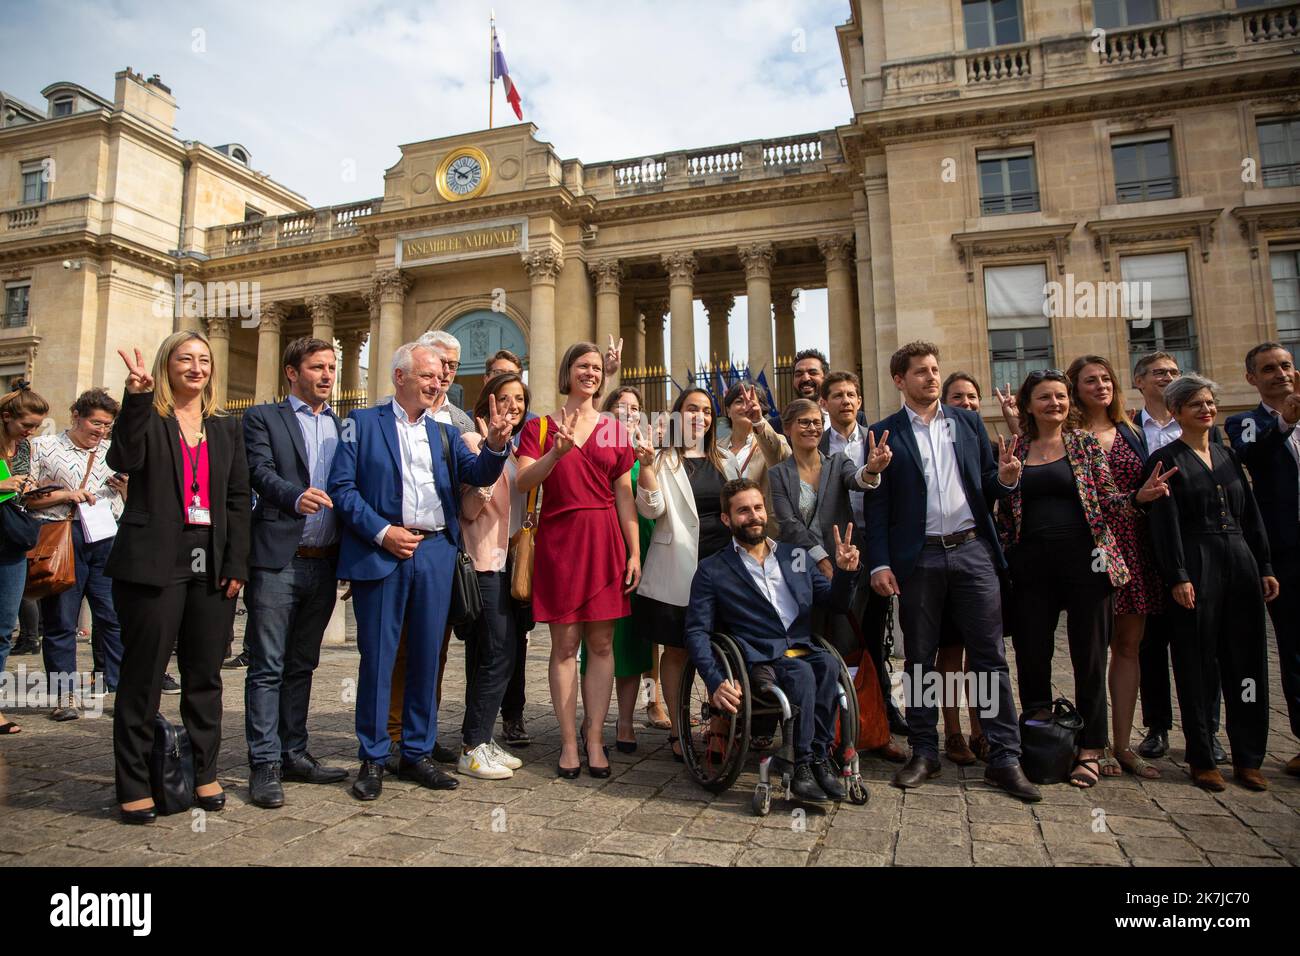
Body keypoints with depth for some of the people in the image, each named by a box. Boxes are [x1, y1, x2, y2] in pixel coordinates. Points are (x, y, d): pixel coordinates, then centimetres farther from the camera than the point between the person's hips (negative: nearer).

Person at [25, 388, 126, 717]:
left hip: (108, 538, 3)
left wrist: (127, 488, -2)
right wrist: (66, 495, -12)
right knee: (60, 619, 3)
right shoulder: (44, 447, 6)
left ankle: (112, 684, 12)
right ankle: (64, 695, 11)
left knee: (113, 615, 1)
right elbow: (26, 497, 2)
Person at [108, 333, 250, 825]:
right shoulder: (146, 417, 3)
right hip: (154, 563, -3)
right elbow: (122, 460, -17)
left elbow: (238, 499, 9)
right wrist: (137, 398, -28)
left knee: (205, 676, 10)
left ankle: (204, 773, 21)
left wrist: (236, 563, 1)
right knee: (143, 677, 4)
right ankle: (134, 785, 15)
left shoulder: (225, 427, 13)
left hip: (212, 565, 3)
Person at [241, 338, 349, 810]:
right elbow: (262, 473, -12)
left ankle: (293, 754, 24)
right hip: (277, 561, -5)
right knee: (267, 667, 1)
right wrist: (296, 496, -33)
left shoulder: (343, 426, 16)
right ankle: (264, 765, 9)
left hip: (324, 563, 5)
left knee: (302, 665, 13)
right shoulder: (262, 418, 4)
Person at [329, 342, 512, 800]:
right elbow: (341, 487, -3)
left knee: (426, 656, 9)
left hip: (435, 553, 4)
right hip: (380, 552, -3)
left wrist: (496, 445, -17)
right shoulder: (363, 422, 5)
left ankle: (418, 753, 22)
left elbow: (478, 475, 3)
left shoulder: (444, 432, 16)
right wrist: (382, 532, -13)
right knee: (377, 657, 3)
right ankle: (372, 759, 17)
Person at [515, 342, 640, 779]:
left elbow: (624, 496, 8)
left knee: (601, 644, 3)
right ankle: (568, 741, 10)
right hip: (558, 540, -1)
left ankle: (594, 738, 12)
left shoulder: (615, 430, 11)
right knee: (564, 645, 1)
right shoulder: (540, 427, 7)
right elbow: (522, 482, -7)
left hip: (604, 540, 2)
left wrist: (635, 553, 3)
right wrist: (557, 453, -24)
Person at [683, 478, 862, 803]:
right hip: (760, 663, -3)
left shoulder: (794, 556, 20)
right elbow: (697, 632, 0)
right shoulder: (713, 571, 8)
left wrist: (846, 571, -1)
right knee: (801, 672, -33)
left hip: (806, 653, 4)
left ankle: (819, 756, -20)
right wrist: (715, 682, -15)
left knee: (827, 663, -30)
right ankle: (803, 765, -21)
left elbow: (837, 603, 21)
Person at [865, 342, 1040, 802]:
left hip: (972, 551, 2)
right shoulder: (885, 434, 3)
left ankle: (1005, 759, 11)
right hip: (918, 558, -1)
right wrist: (879, 564, -8)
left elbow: (986, 488, 13)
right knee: (919, 658, 8)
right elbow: (877, 505, -1)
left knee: (990, 656, 2)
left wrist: (1006, 479, -10)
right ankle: (924, 753, 20)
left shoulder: (968, 422, 12)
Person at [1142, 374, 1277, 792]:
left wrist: (1264, 567, 10)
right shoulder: (1165, 460, -4)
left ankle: (1248, 758, 19)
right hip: (1196, 569, -6)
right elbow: (1165, 524, -10)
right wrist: (1178, 578, -16)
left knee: (1247, 662, 9)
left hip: (1240, 564, 6)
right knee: (1198, 667, 1)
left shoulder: (1228, 455, 15)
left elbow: (1251, 514, 15)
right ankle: (1202, 760, 12)